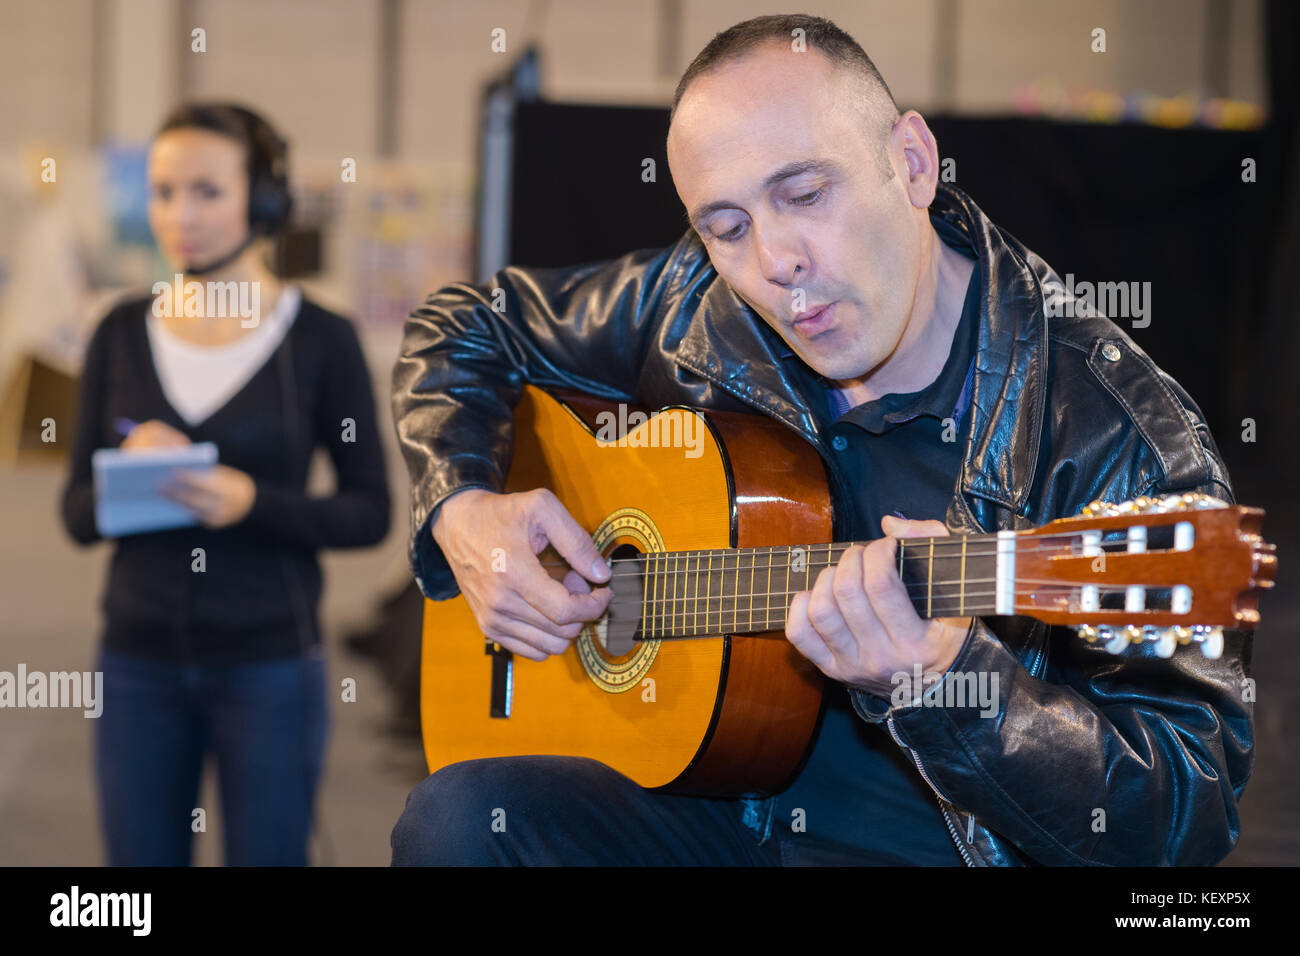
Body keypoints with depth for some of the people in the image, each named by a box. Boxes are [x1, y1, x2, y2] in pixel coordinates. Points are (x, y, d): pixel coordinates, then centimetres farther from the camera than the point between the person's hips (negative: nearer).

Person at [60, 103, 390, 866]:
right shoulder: (122, 336, 3)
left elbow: (370, 514, -4)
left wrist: (252, 502, -20)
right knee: (141, 858, 7)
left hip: (269, 664, -2)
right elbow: (78, 513, 7)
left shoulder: (321, 340, -5)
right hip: (139, 660, 3)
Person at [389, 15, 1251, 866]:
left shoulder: (1122, 439, -17)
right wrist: (464, 510, -1)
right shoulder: (694, 309, 1)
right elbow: (467, 326, 18)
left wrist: (941, 681, -35)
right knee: (459, 820, -21)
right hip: (716, 814, 6)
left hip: (946, 847, -6)